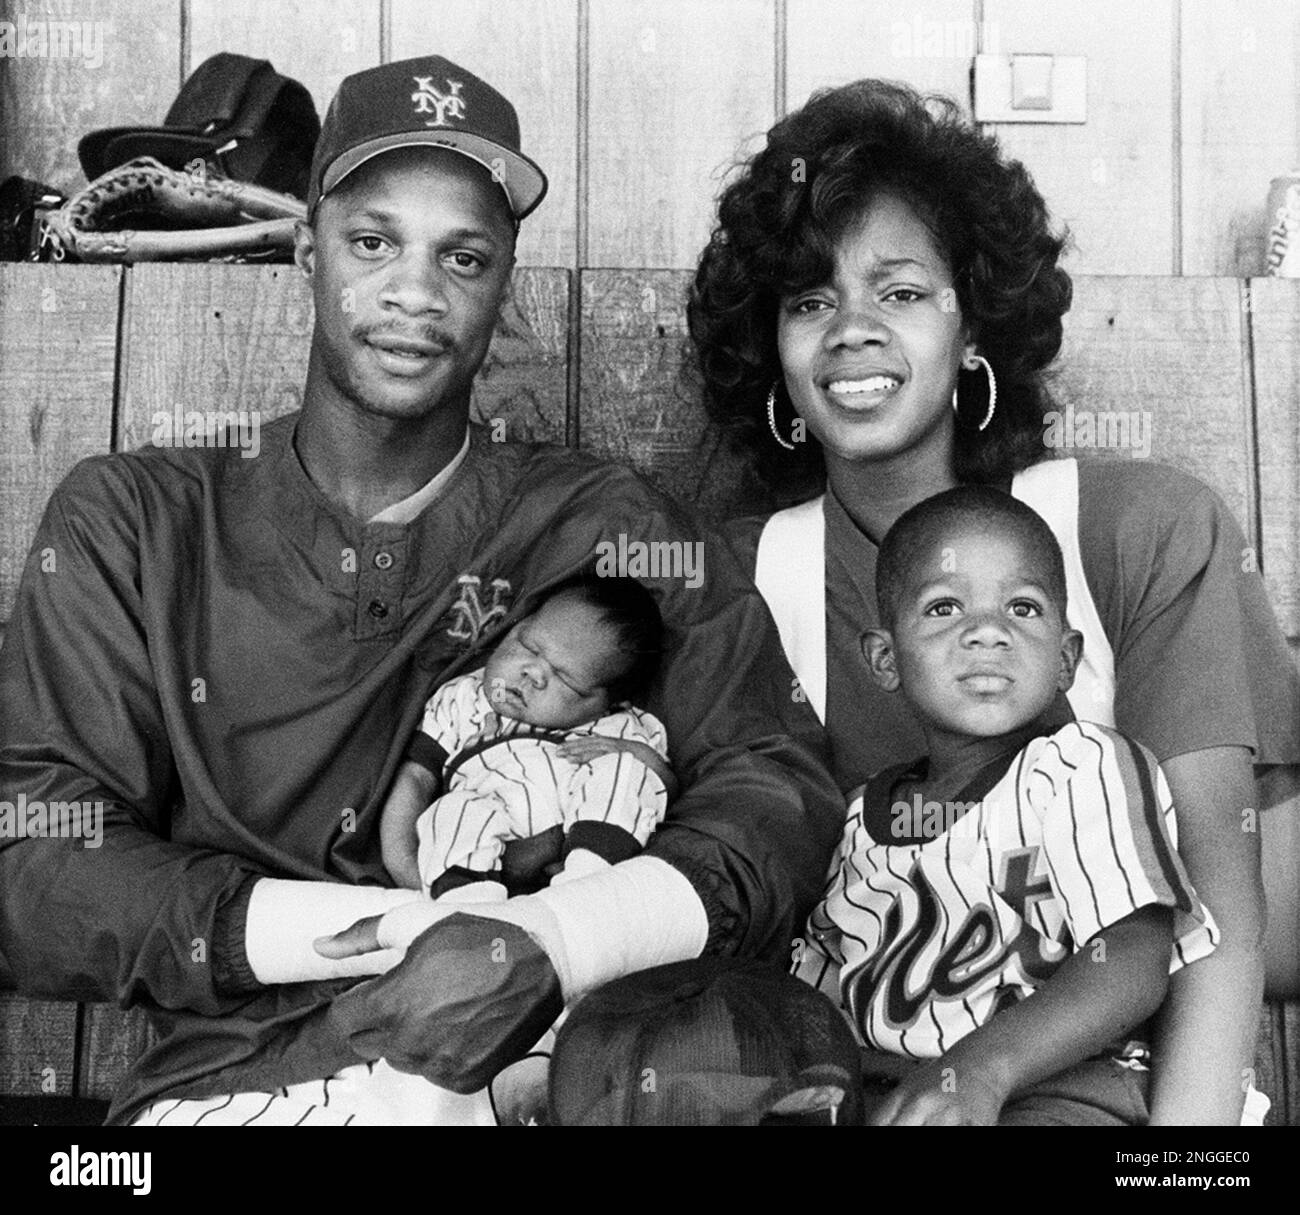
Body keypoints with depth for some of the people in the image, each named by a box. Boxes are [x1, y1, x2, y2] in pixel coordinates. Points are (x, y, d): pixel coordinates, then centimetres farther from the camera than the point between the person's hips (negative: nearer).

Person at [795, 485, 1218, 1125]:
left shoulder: (1085, 766, 1)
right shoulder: (867, 809, 17)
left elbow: (1133, 968, -11)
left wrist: (984, 1066, -25)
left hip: (1052, 1088, -5)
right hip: (880, 1090, 5)